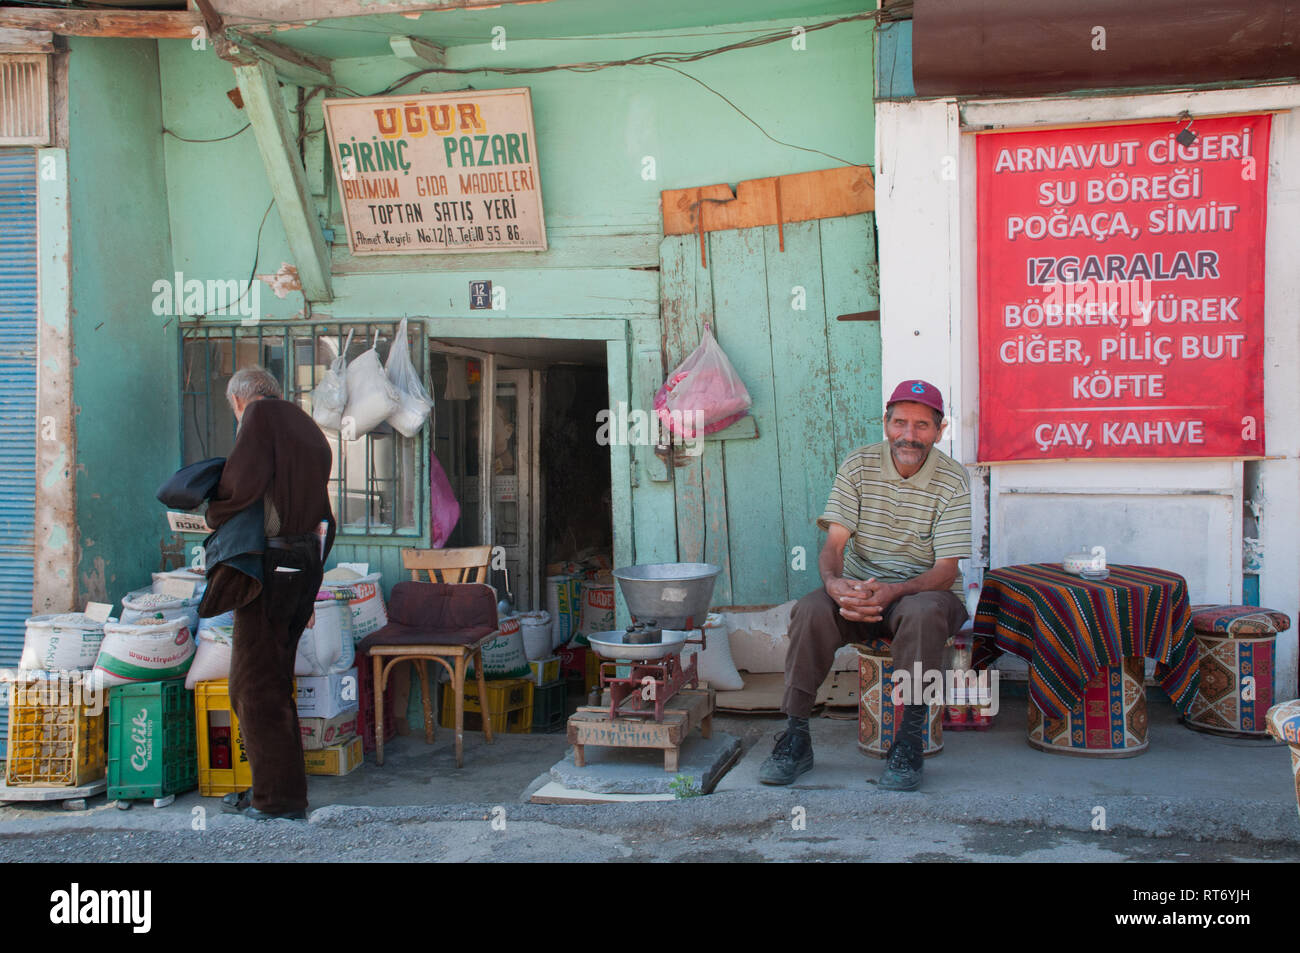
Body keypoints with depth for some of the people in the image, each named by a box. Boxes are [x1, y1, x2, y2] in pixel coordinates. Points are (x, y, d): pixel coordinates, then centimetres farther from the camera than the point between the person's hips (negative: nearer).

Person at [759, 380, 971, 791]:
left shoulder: (952, 482, -8)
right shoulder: (858, 466, -2)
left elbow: (946, 571, -13)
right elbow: (833, 544, -6)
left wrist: (892, 591, -32)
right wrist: (835, 582, -31)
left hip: (925, 591, -2)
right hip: (859, 591, 2)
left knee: (923, 612, -37)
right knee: (811, 609, -28)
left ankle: (909, 742, -26)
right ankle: (796, 737, -21)